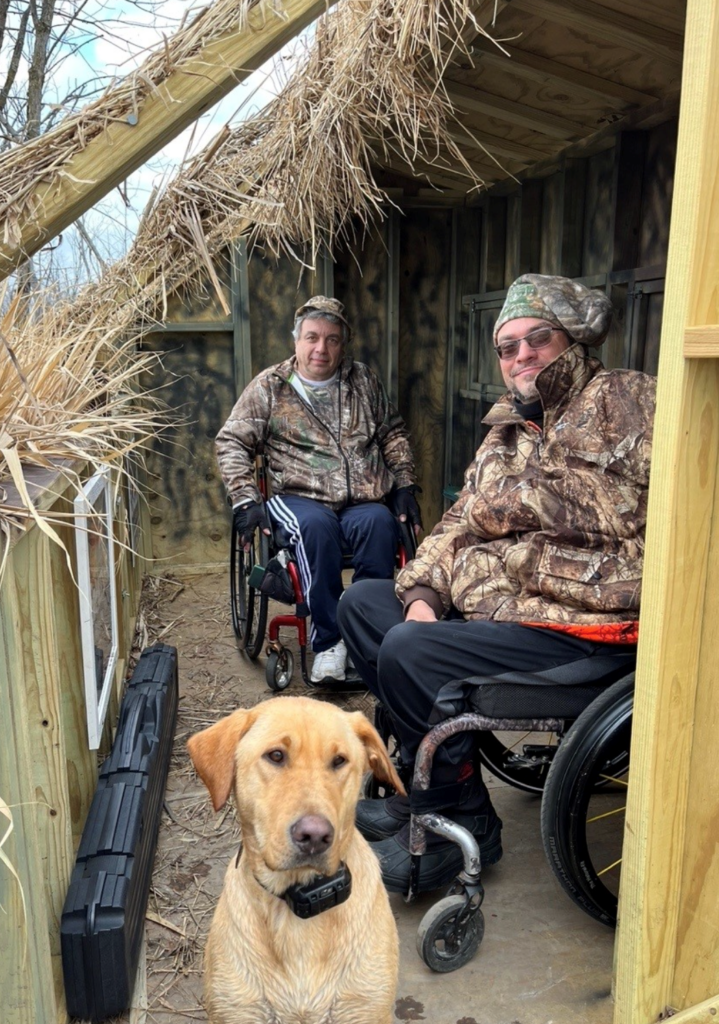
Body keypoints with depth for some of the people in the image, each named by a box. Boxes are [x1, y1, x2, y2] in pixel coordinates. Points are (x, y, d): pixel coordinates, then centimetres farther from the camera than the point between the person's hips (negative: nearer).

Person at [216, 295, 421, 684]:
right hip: (300, 497, -2)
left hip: (364, 501, 2)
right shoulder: (268, 387, 8)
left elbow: (393, 433, 23)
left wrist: (404, 485, 11)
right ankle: (328, 642, -26)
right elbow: (231, 443, 6)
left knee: (379, 523, -32)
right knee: (316, 526, -36)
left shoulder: (364, 381, 17)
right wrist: (245, 501, -7)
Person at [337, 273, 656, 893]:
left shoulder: (624, 398, -4)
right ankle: (429, 777, 9)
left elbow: (621, 507, -20)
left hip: (583, 620, -9)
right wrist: (422, 592, -2)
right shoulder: (510, 429, 17)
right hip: (491, 604, 9)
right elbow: (460, 521, 13)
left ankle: (462, 824, -3)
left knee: (409, 652, -25)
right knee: (362, 602, 9)